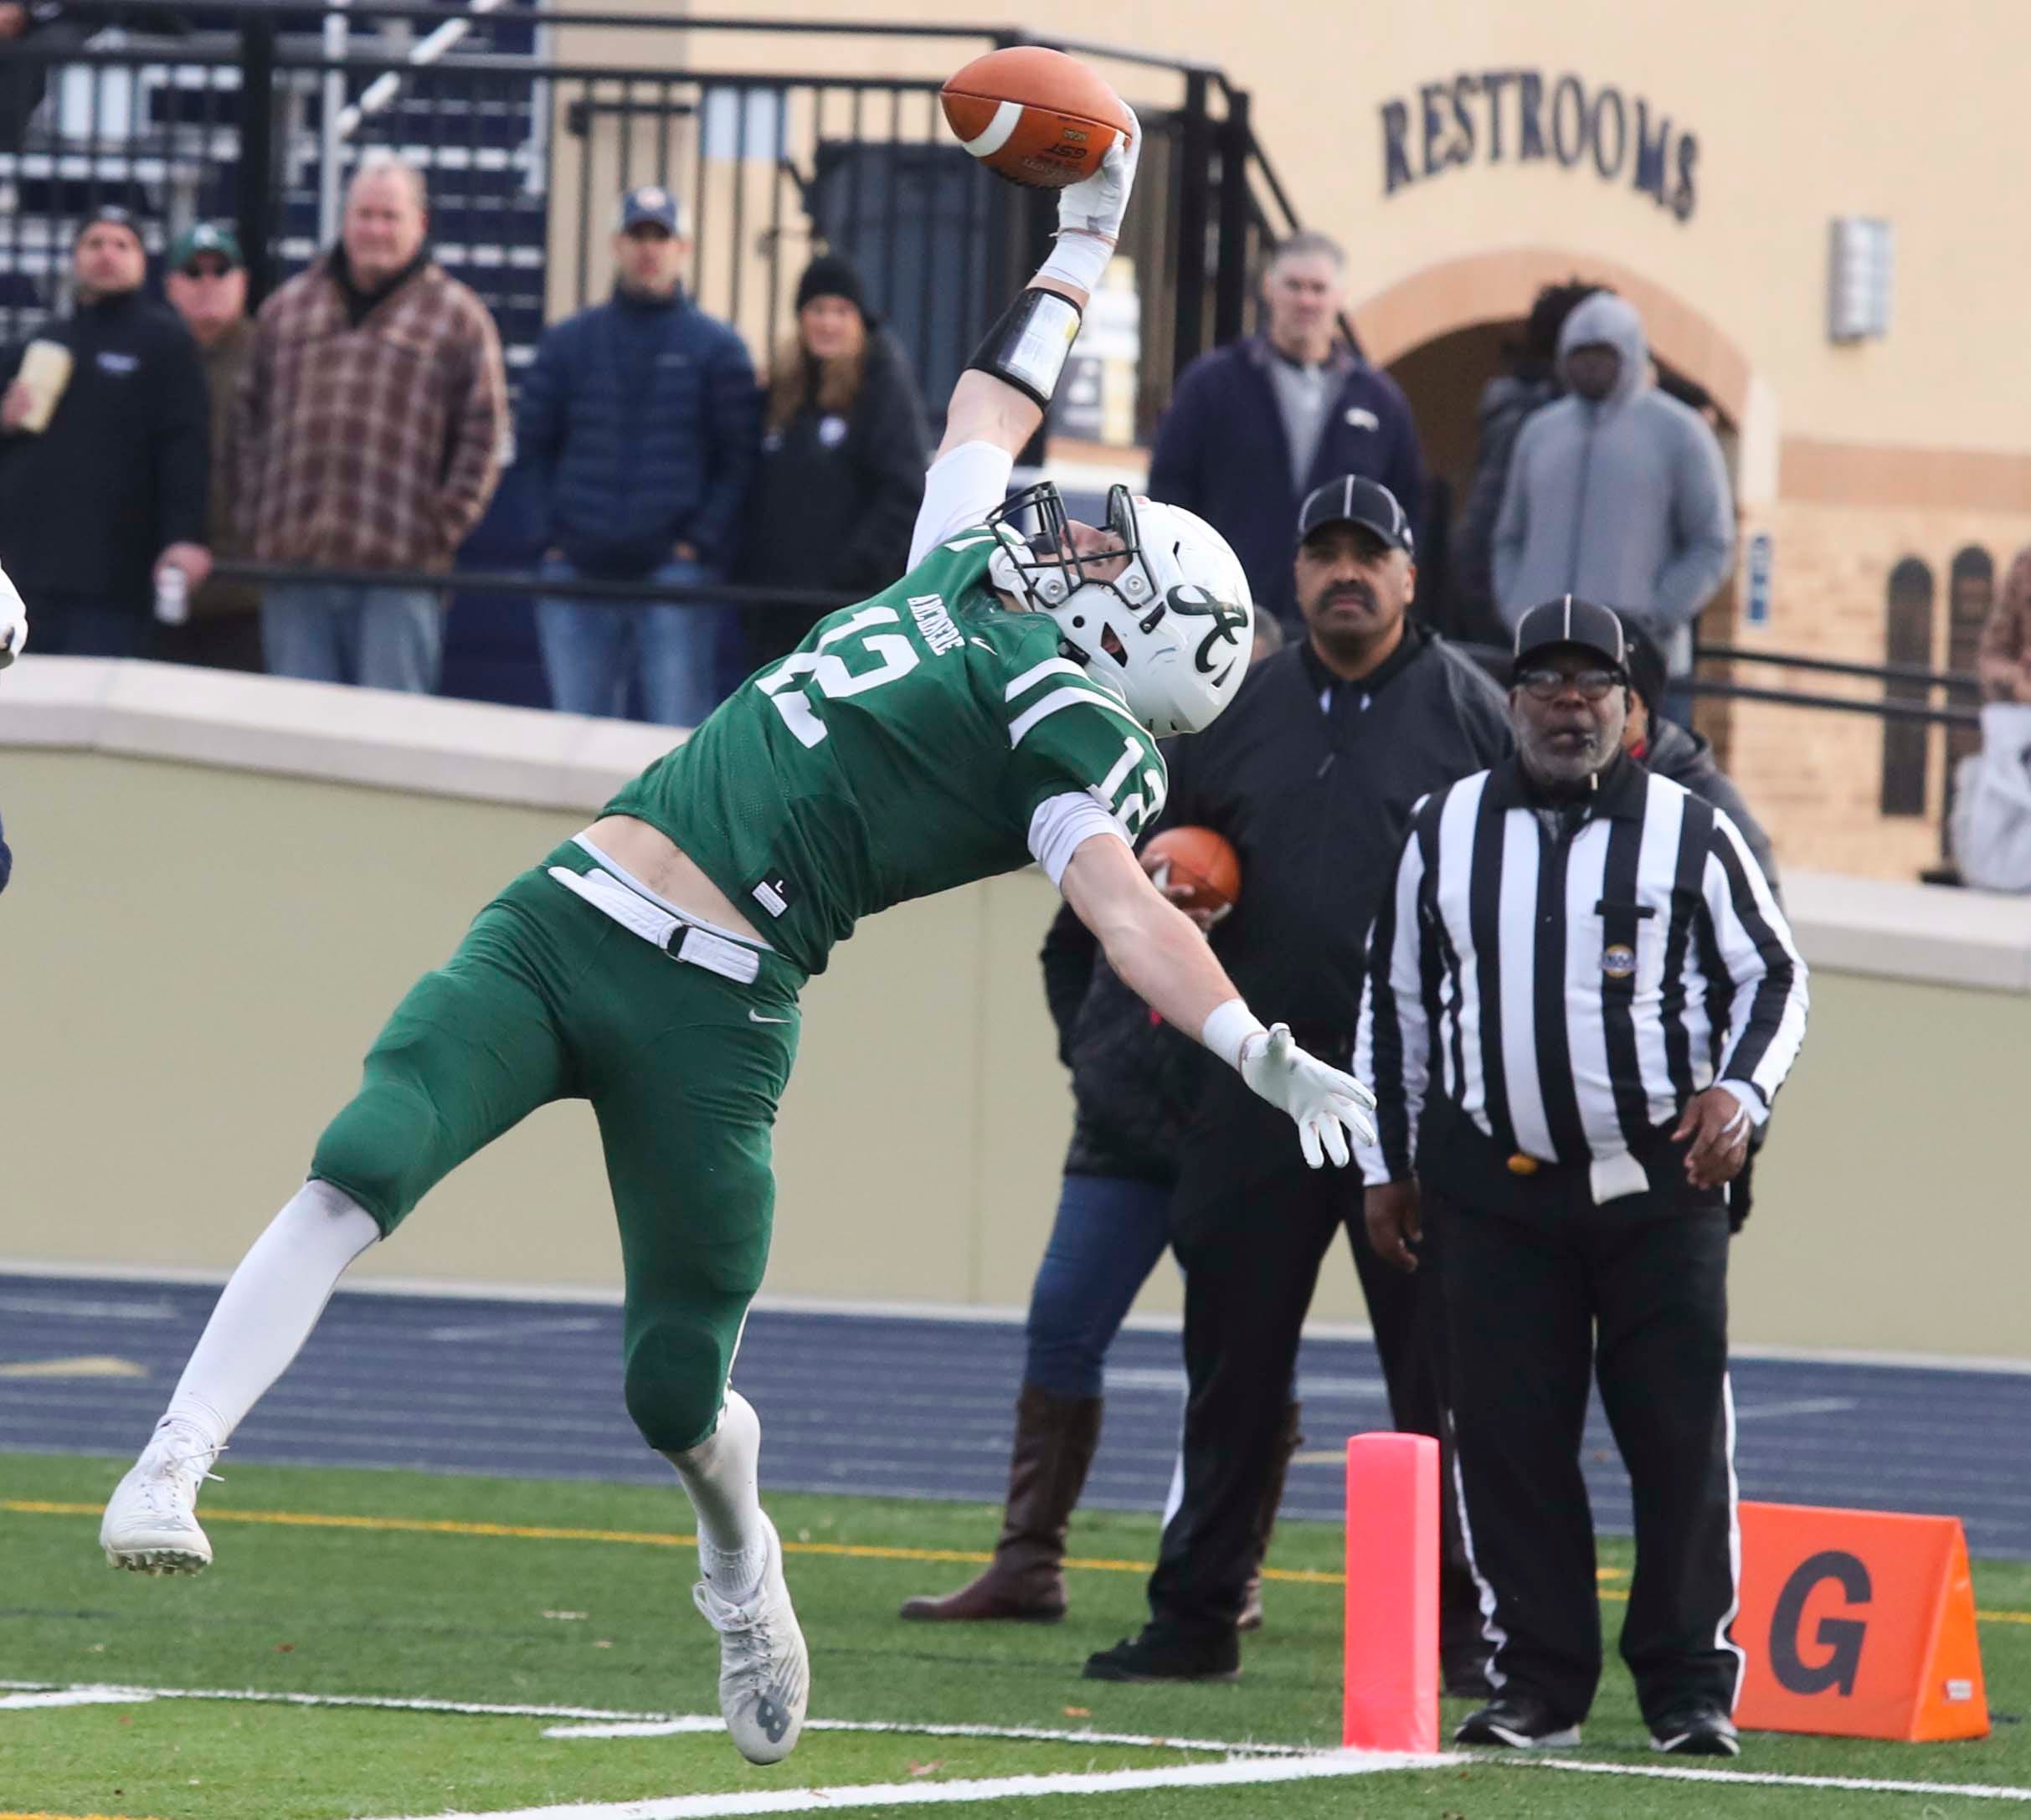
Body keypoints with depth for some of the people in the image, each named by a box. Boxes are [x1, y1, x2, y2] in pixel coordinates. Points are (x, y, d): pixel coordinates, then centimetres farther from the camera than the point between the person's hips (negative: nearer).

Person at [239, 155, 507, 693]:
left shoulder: (457, 317, 7)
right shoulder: (287, 310, 17)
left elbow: (482, 440, 3)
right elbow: (250, 422, 18)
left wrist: (441, 530, -5)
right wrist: (256, 521, 7)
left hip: (400, 573, -3)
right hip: (293, 565, 3)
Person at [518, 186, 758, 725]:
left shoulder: (717, 348, 5)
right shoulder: (566, 343, 14)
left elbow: (738, 462, 1)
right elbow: (533, 446, 14)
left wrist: (700, 542, -9)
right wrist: (552, 534, 3)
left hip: (676, 576, -3)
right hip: (577, 578, 3)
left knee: (679, 736, -7)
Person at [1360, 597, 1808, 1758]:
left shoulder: (1690, 832, 2)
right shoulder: (1446, 832, 9)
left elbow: (1775, 976, 8)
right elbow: (1394, 998, 17)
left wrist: (1741, 1093, -10)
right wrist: (1388, 1164, 16)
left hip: (1662, 1185, -2)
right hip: (1498, 1192, 2)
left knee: (1681, 1436, -4)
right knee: (1509, 1440, 0)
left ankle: (1692, 1688, 3)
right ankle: (1538, 1683, 7)